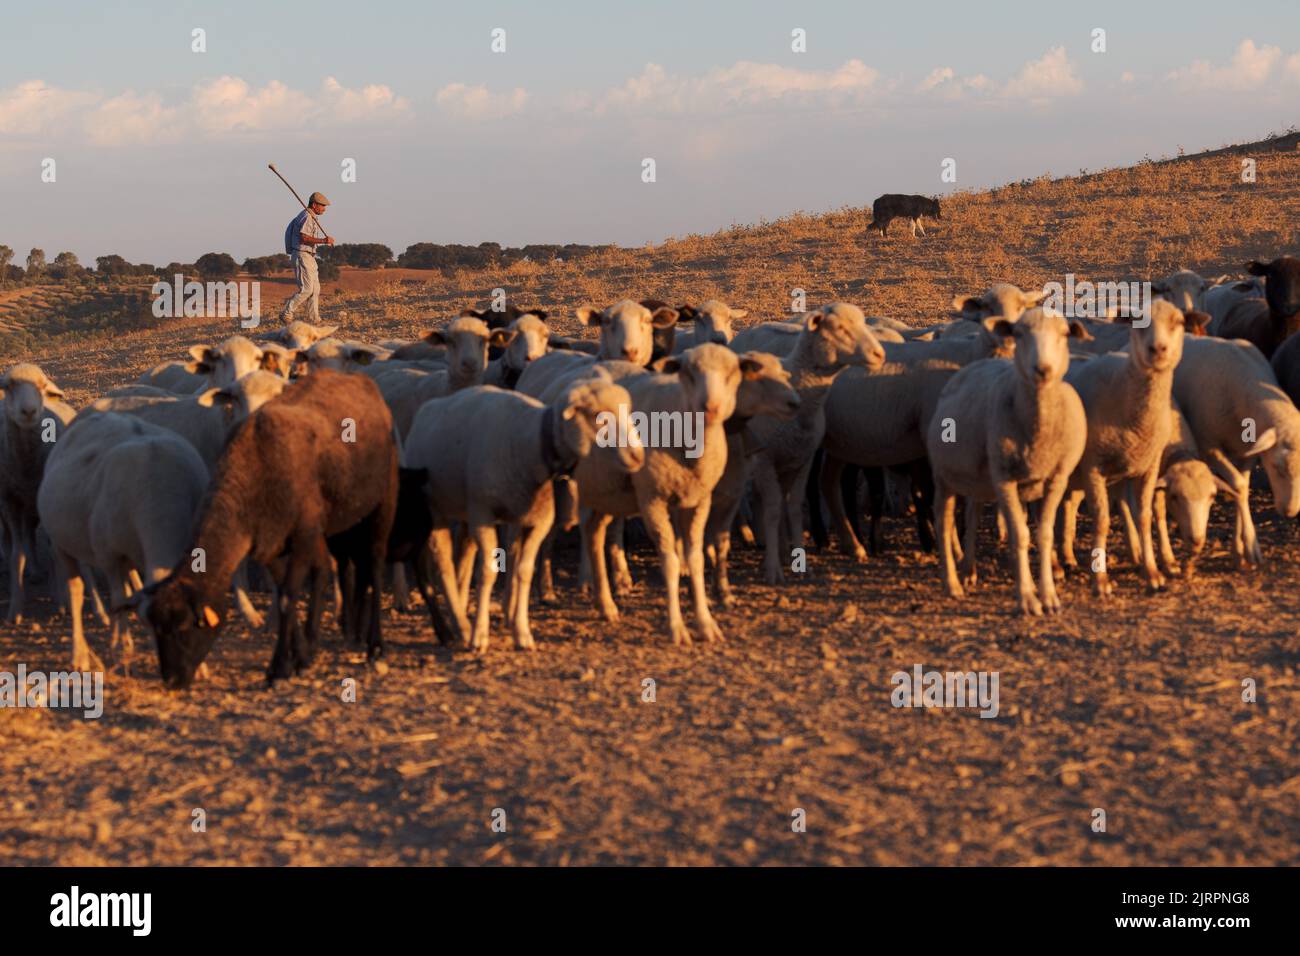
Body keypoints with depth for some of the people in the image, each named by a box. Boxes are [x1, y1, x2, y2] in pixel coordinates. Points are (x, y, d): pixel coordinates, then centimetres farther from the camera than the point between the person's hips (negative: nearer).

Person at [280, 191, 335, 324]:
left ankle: (314, 320, 10)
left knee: (315, 289, 9)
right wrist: (323, 241, -29)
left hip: (309, 258, 11)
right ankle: (286, 315, -8)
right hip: (302, 256, -11)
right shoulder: (306, 217, -14)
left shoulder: (311, 218, 19)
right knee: (306, 289, -13)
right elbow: (303, 238, -25)